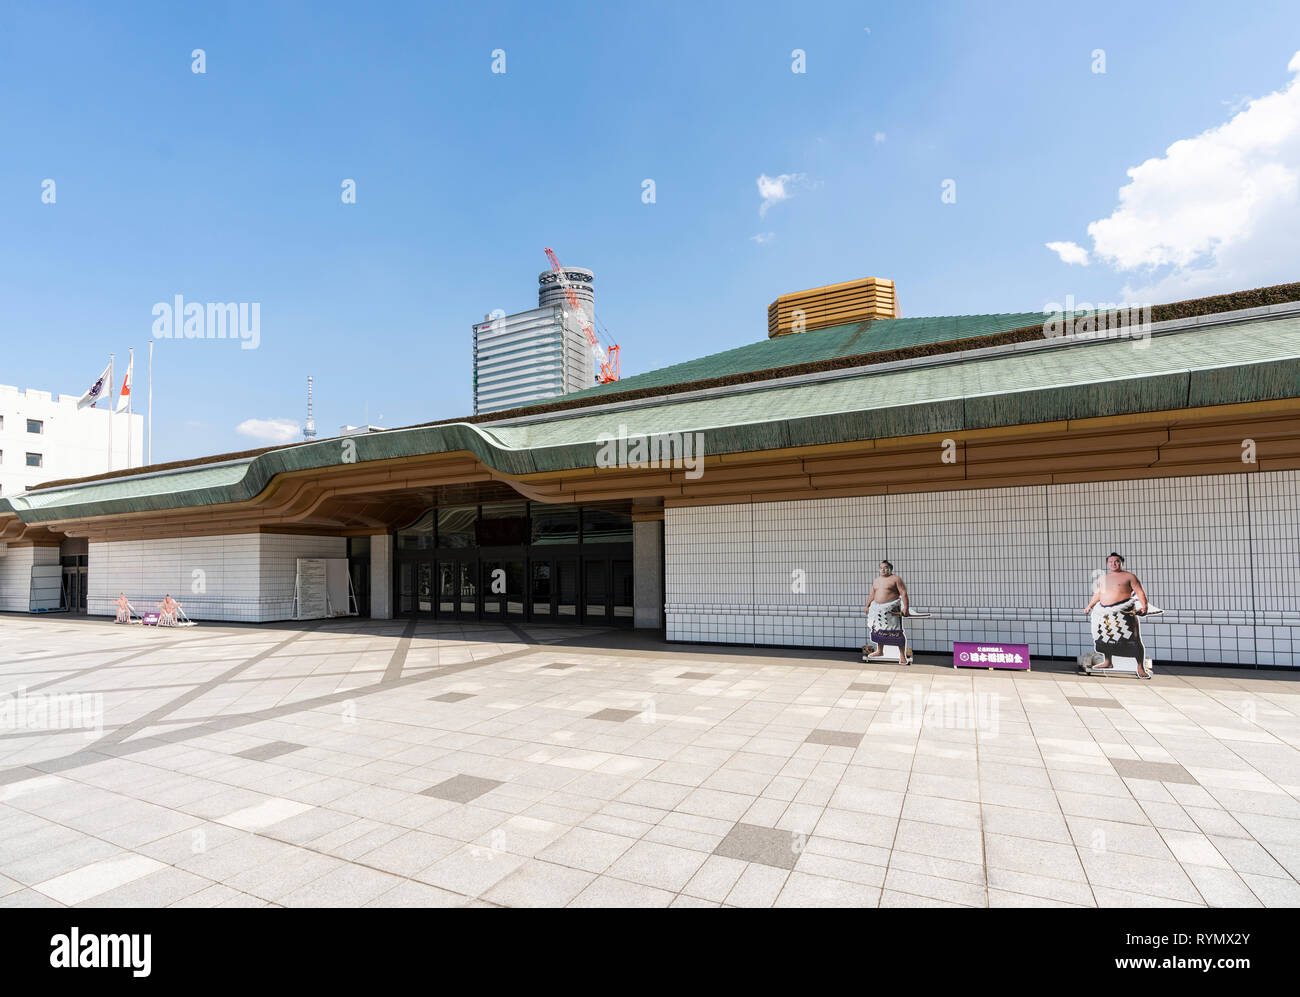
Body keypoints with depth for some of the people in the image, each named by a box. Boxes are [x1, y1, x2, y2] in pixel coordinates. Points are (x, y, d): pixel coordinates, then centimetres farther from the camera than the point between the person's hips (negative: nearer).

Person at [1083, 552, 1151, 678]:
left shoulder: (1129, 576, 3)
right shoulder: (1102, 578, 20)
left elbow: (1140, 592, -4)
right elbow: (1097, 594, 27)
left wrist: (1144, 606, -17)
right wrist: (1089, 606, 26)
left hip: (1123, 611, -6)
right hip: (1104, 612, 6)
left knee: (1134, 639, -9)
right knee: (1104, 637, 10)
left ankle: (1141, 668, -4)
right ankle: (1108, 662, 24)